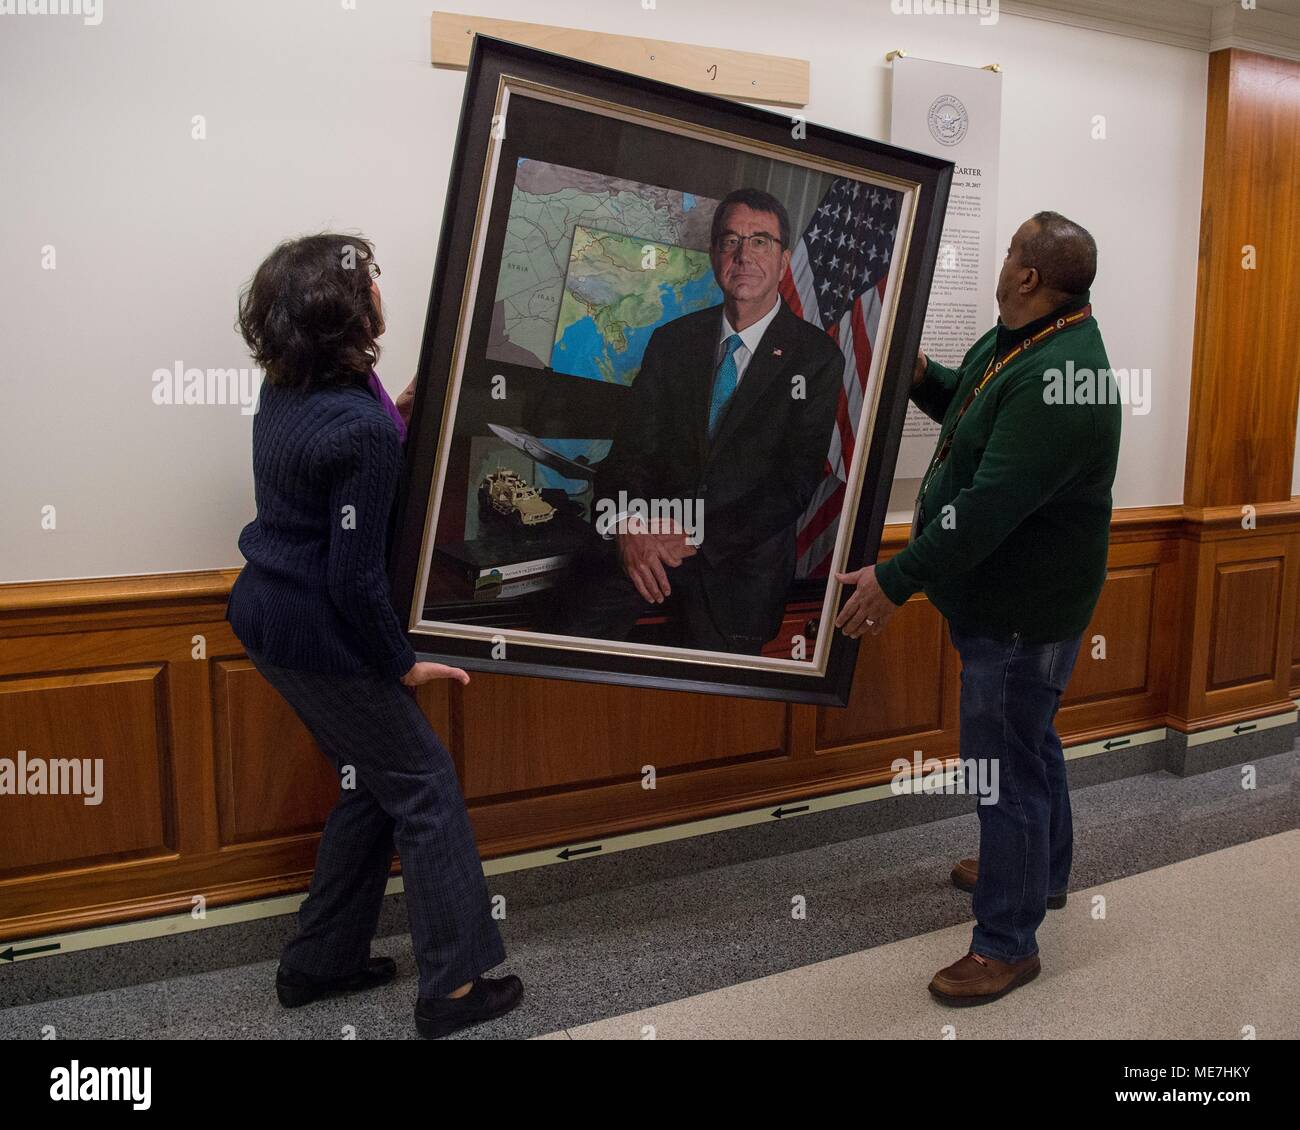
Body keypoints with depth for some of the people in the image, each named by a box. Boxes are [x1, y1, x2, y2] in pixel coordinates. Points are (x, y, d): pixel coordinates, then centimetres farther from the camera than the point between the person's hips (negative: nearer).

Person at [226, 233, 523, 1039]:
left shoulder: (288, 391, 2)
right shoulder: (362, 430, -25)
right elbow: (356, 578, -23)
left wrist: (397, 419, 5)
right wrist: (403, 664, -10)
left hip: (268, 615, 9)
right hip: (319, 636, -9)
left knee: (375, 783, 20)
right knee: (424, 783, 5)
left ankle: (321, 962, 31)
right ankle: (455, 985, 15)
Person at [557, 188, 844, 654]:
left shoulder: (817, 358, -1)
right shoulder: (671, 341, 10)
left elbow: (795, 484, -7)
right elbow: (630, 447, 4)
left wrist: (700, 536, -16)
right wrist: (628, 525, -16)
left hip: (740, 561, -2)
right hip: (653, 539, 3)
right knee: (577, 615, -18)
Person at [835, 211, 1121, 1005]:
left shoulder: (1058, 380, -28)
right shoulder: (1020, 340, 4)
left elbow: (989, 506, -32)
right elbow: (973, 412, 21)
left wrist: (896, 580, -28)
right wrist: (921, 374, 1)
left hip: (1024, 605, -11)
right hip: (1002, 592, 11)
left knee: (1007, 762, 0)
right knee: (1028, 740, 25)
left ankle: (1008, 943, 17)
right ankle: (1041, 872, 46)